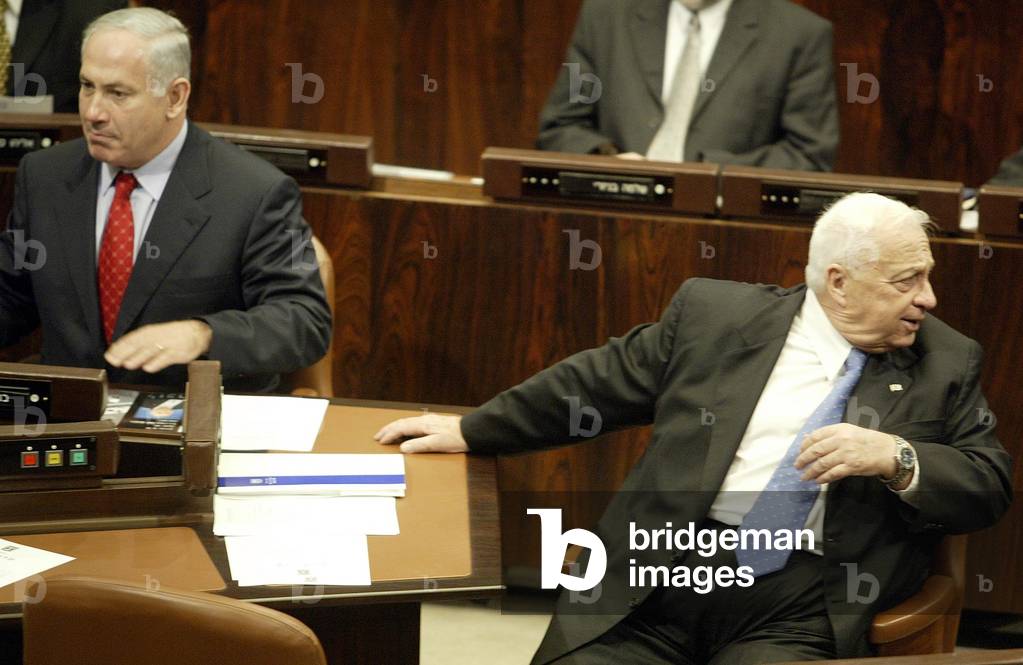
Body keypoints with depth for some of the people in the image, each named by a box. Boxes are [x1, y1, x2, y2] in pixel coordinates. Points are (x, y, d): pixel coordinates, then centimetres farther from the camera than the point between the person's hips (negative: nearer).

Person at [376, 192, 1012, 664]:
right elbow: (598, 382, 19)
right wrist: (470, 430, 21)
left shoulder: (948, 364, 11)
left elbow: (991, 485, 7)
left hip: (794, 613, -1)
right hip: (660, 575, 1)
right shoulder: (713, 313, 10)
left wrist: (895, 458, -11)